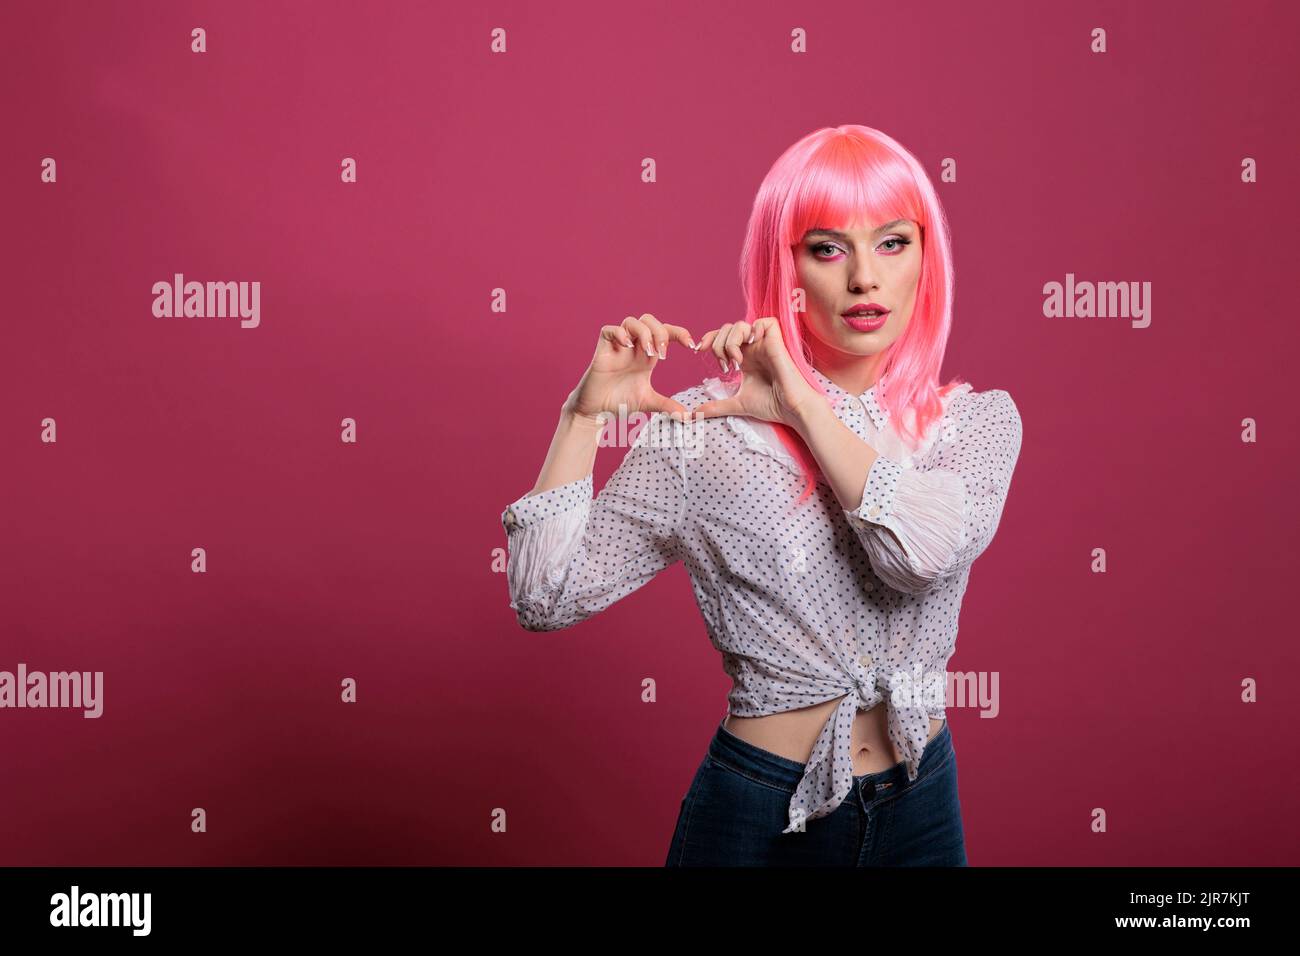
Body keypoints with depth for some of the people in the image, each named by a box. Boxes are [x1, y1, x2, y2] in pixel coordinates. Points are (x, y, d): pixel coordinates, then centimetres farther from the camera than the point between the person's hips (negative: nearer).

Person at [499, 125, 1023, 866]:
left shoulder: (979, 420, -3)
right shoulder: (702, 429, -10)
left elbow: (928, 550, -24)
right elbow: (546, 598, -12)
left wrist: (801, 405, -18)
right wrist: (585, 411, -18)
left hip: (923, 805, 2)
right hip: (761, 815, -2)